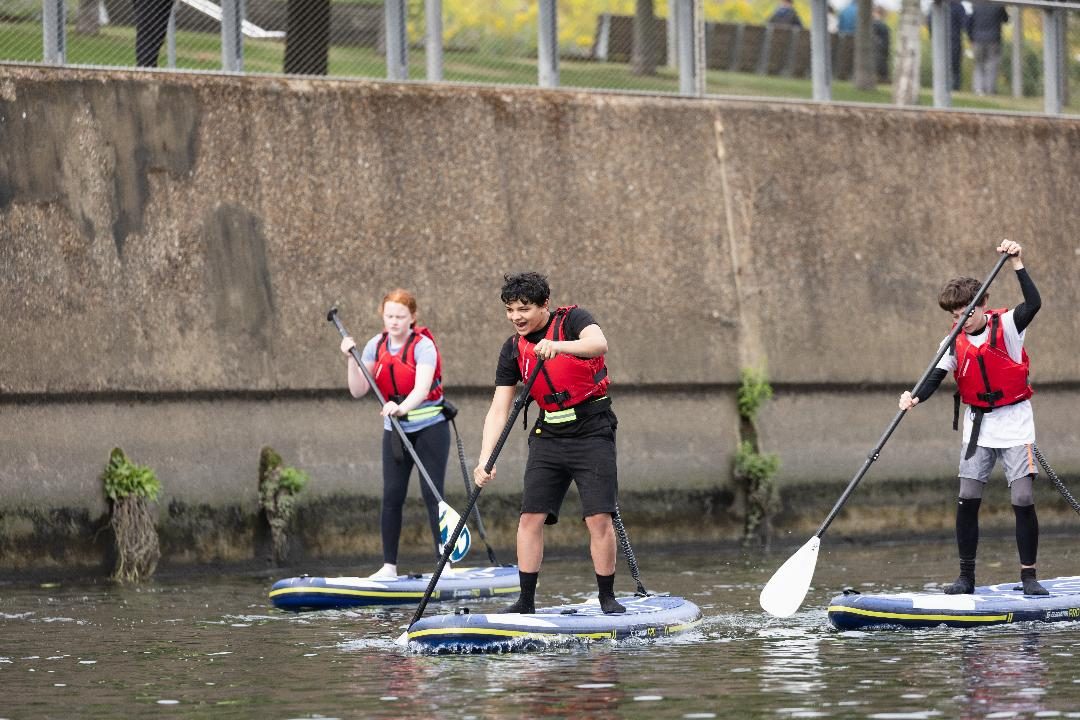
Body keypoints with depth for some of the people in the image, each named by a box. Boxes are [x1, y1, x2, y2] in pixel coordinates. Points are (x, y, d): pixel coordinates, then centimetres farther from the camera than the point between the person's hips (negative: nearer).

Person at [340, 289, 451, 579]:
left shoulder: (423, 346, -15)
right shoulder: (376, 346, 1)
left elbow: (422, 387, -31)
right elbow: (358, 391, -1)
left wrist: (402, 408, -49)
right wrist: (352, 359, -15)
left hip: (430, 427, -5)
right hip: (395, 431, 5)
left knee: (432, 495, -8)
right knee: (392, 496, -1)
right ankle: (389, 566, 3)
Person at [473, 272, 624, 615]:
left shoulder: (572, 320, -8)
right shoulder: (513, 350, 3)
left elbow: (599, 344, -31)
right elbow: (498, 410, 0)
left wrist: (557, 346, -49)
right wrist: (485, 460, -12)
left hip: (592, 431, -5)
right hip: (549, 436, 5)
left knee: (599, 518, -11)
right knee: (530, 517, -3)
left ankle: (608, 599, 0)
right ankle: (526, 602, 3)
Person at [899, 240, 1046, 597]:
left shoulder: (1007, 325, -9)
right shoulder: (956, 342, 2)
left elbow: (1034, 303, -26)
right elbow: (937, 375, -9)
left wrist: (1017, 264, -30)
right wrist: (915, 397, -28)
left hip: (1015, 422, -4)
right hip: (978, 425, 4)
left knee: (1023, 500, -9)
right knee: (967, 500, -3)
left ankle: (1029, 576, 0)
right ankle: (966, 576, 5)